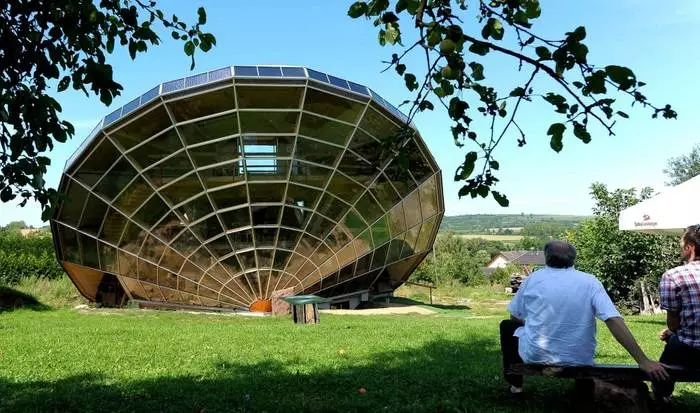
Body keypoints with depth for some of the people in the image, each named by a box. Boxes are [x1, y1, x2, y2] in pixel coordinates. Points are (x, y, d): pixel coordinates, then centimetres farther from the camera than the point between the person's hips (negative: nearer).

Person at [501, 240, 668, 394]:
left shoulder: (533, 279, -1)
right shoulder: (590, 282, -4)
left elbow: (515, 317, 9)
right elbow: (614, 320, -14)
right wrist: (643, 361, -14)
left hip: (535, 356, -1)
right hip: (579, 360, 2)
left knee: (507, 326, 28)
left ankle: (515, 383, 35)